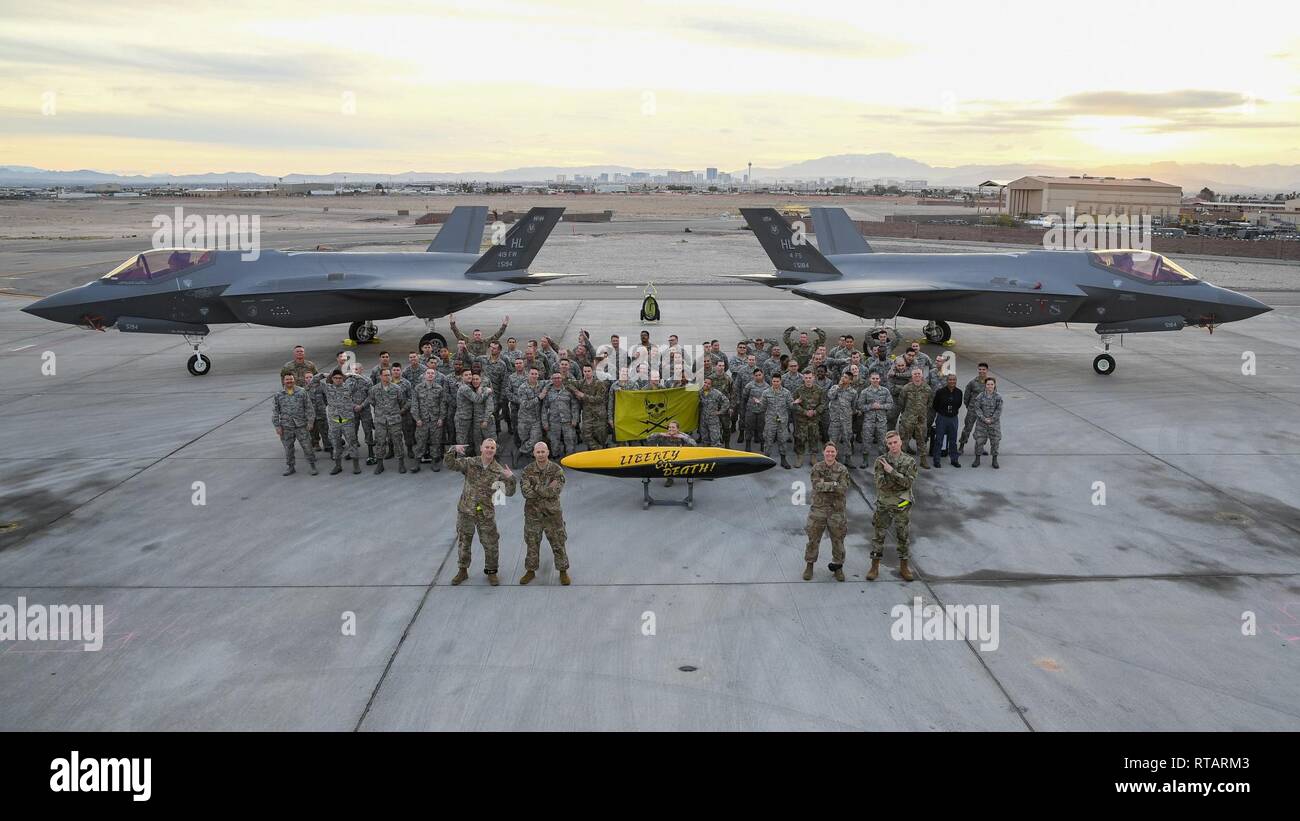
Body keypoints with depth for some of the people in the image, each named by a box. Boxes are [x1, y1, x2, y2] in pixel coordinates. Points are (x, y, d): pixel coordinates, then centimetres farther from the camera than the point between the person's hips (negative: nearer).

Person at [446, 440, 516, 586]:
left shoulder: (499, 470, -6)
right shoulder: (470, 463, -5)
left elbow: (509, 492, -9)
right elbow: (451, 464, -11)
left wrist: (510, 479, -28)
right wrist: (453, 450, -27)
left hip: (486, 513, 0)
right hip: (466, 511, 0)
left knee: (491, 544, 5)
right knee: (463, 542, 13)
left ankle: (491, 572, 24)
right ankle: (462, 571, 30)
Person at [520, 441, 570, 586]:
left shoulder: (557, 470, -8)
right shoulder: (528, 471, -3)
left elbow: (556, 491, -20)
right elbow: (526, 492, -15)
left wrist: (536, 488, -18)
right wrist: (547, 490, -20)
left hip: (552, 513, -1)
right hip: (533, 514, 1)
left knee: (558, 544, 6)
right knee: (532, 544, 11)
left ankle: (563, 571, 19)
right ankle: (530, 571, 25)